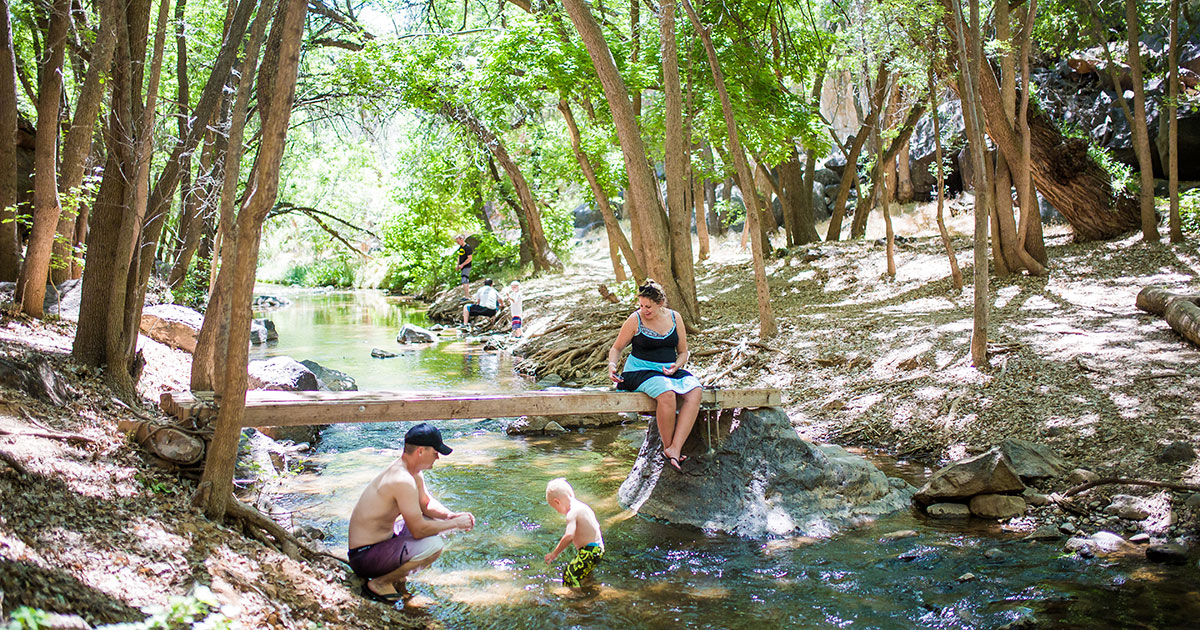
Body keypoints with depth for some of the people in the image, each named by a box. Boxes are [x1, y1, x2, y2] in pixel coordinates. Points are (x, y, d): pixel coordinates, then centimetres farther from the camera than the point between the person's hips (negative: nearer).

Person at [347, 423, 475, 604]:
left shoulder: (413, 471, 3)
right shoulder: (403, 481, -27)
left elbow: (426, 503, 17)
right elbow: (418, 530, -25)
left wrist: (451, 516, -1)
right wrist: (455, 523, -13)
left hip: (383, 538, 10)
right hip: (365, 558, -10)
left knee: (434, 522, 18)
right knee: (433, 546, -26)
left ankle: (396, 575, 13)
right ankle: (379, 583, -8)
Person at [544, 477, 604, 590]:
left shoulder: (572, 513, -18)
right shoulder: (583, 506, 11)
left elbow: (569, 536, -30)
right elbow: (596, 526, 20)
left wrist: (555, 553, -22)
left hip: (590, 553, -10)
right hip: (598, 547, 10)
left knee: (570, 575, -12)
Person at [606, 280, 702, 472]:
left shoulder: (674, 318, 7)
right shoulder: (635, 320, -2)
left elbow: (683, 352, 15)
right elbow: (616, 348, 8)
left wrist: (676, 366, -6)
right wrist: (612, 366, -12)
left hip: (670, 370, 4)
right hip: (641, 371, -4)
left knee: (694, 391, -27)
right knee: (667, 394, -36)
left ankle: (675, 448, -33)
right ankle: (667, 447, -17)